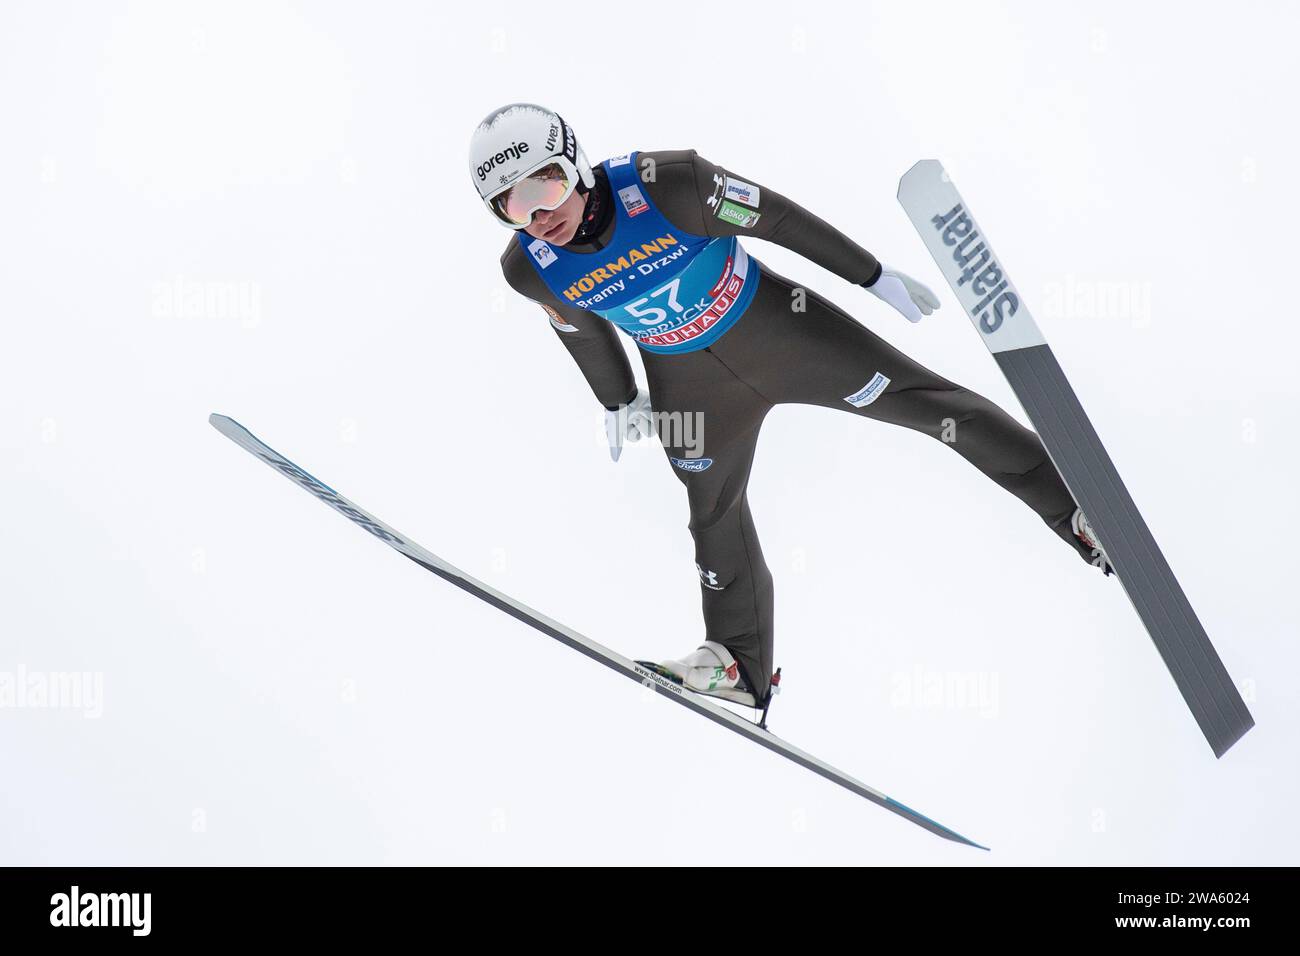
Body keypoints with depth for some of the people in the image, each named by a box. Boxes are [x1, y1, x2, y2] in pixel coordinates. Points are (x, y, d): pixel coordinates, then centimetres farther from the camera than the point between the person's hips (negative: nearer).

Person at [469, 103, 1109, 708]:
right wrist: (618, 400, 19)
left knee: (920, 400, -3)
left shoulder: (666, 182, -31)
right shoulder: (528, 269, -19)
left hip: (774, 326, -3)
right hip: (686, 380, 3)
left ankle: (1070, 500, 9)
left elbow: (776, 218, -18)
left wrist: (875, 277, -9)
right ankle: (742, 663, 32)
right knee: (715, 518, 14)